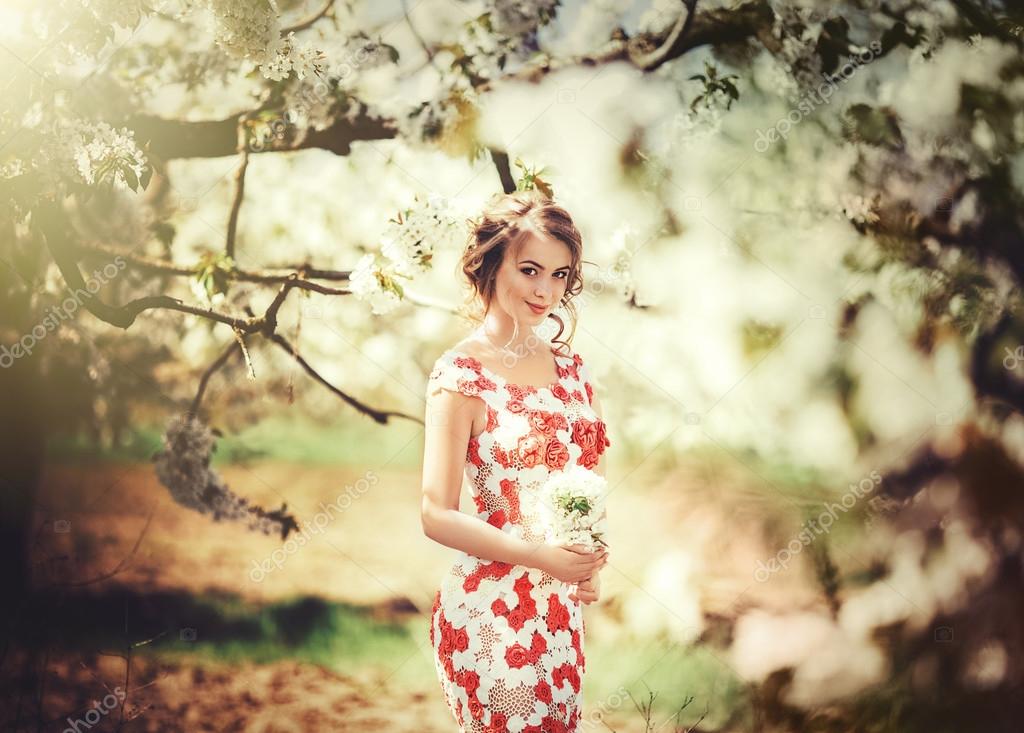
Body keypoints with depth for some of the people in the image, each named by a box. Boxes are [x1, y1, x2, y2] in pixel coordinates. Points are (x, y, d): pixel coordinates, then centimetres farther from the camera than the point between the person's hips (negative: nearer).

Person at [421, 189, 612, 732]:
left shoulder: (569, 366, 7)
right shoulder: (460, 375, -12)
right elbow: (437, 516, -13)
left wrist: (590, 565, -7)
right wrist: (540, 557, -22)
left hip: (562, 610, 6)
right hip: (491, 610, -6)